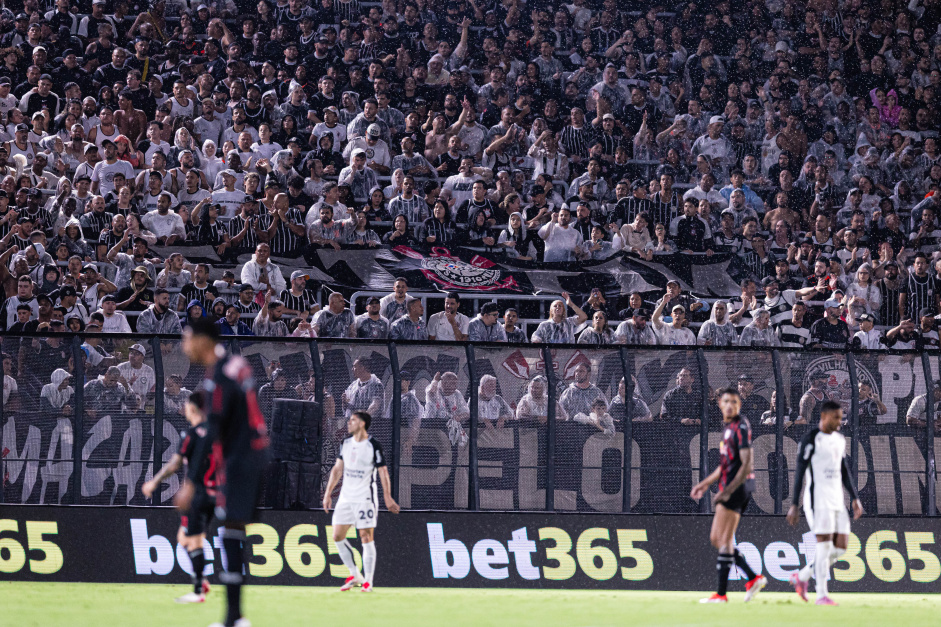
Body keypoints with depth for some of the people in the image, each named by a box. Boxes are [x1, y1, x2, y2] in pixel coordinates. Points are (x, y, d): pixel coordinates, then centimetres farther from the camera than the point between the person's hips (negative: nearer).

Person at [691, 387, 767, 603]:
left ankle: (721, 593, -7)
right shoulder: (728, 428, 17)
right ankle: (753, 578, 13)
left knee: (724, 540, -8)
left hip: (738, 487, -10)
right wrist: (704, 484, 26)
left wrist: (727, 491, -22)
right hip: (729, 487, 10)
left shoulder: (741, 427, -12)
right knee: (716, 539, 12)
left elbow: (746, 465, -19)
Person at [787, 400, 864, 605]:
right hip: (818, 499, -8)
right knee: (824, 543, -10)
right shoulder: (811, 439, -9)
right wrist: (794, 505, -14)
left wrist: (855, 498, 14)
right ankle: (822, 594, -5)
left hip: (836, 500, 8)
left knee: (841, 546, 2)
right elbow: (800, 472, -10)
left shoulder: (840, 439, 14)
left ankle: (802, 576, 17)